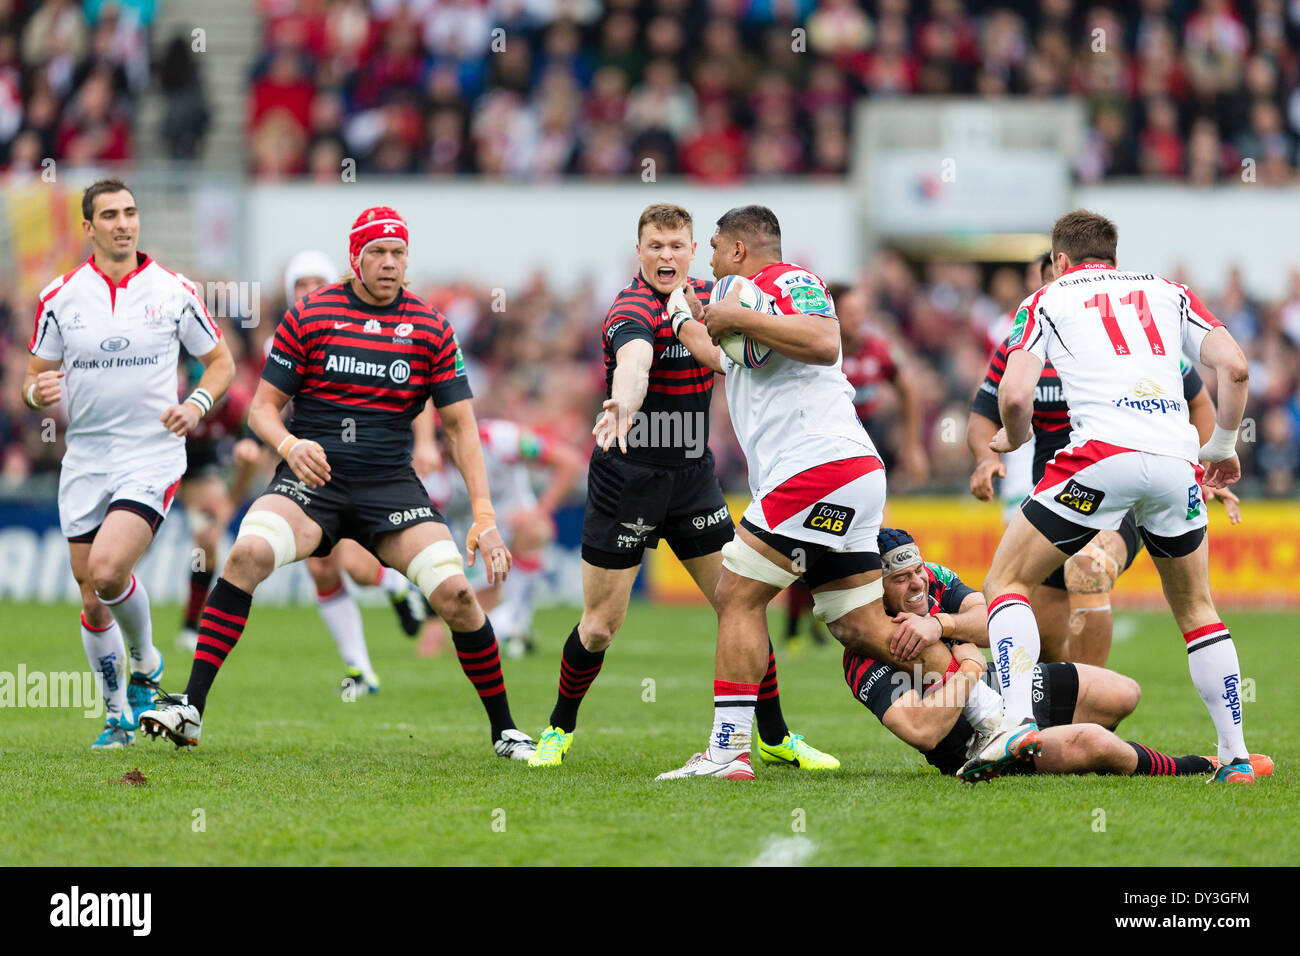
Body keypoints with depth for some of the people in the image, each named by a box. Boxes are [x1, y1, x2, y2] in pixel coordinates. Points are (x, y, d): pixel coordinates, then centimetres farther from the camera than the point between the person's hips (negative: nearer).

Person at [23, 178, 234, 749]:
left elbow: (221, 362, 10)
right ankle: (119, 714, 21)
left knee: (107, 569, -23)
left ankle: (144, 662, 5)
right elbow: (34, 380, 10)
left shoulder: (174, 291, 0)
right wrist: (38, 391, -14)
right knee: (92, 602, 3)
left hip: (152, 456, -3)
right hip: (84, 461, 3)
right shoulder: (60, 298, 3)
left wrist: (197, 404, -9)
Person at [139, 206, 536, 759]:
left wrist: (484, 517, -4)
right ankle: (191, 708, -26)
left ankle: (504, 730, 3)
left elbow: (460, 424, 6)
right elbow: (263, 406, 5)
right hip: (313, 475, -1)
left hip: (391, 484, 1)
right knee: (248, 554, -29)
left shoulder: (432, 329, 5)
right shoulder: (308, 316, 2)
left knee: (454, 590, -17)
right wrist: (290, 445, -18)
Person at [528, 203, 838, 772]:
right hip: (626, 479, -5)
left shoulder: (708, 299, 4)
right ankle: (559, 729, 23)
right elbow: (633, 360, -43)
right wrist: (623, 409, -63)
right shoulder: (633, 310, -19)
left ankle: (775, 736, 12)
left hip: (693, 477, 5)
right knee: (599, 627, 0)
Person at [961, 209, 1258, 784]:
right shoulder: (1167, 293, 24)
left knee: (1006, 582, 9)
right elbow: (1234, 368, 11)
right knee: (1195, 607, 23)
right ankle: (1235, 755, 17)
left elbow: (1015, 393, 2)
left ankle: (1017, 721, -13)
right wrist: (1223, 446, 26)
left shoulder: (1048, 300, 16)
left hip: (1102, 454, -3)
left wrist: (1015, 436, 24)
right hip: (1176, 461, 3)